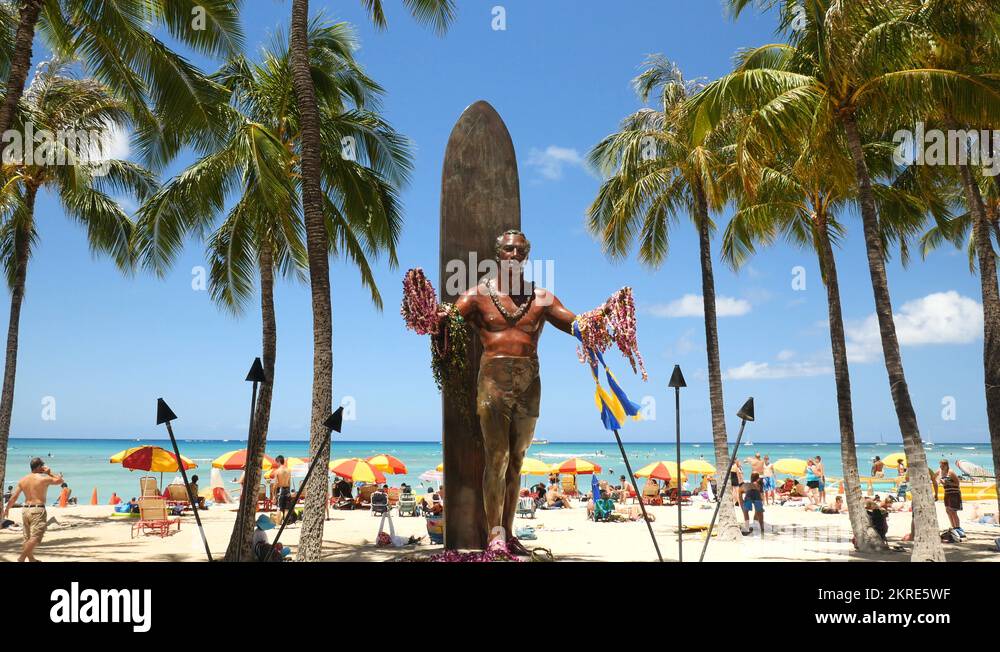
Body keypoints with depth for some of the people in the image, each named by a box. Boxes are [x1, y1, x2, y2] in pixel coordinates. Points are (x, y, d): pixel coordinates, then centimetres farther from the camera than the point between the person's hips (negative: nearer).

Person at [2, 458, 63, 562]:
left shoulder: (22, 480, 7)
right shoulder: (44, 478, -9)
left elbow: (13, 497, 8)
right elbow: (60, 480, 6)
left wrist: (6, 510, 17)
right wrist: (50, 473, 12)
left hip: (25, 509, 7)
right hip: (38, 510, -7)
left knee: (27, 538, 16)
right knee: (34, 538, -7)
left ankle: (31, 559, 27)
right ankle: (21, 559, -15)